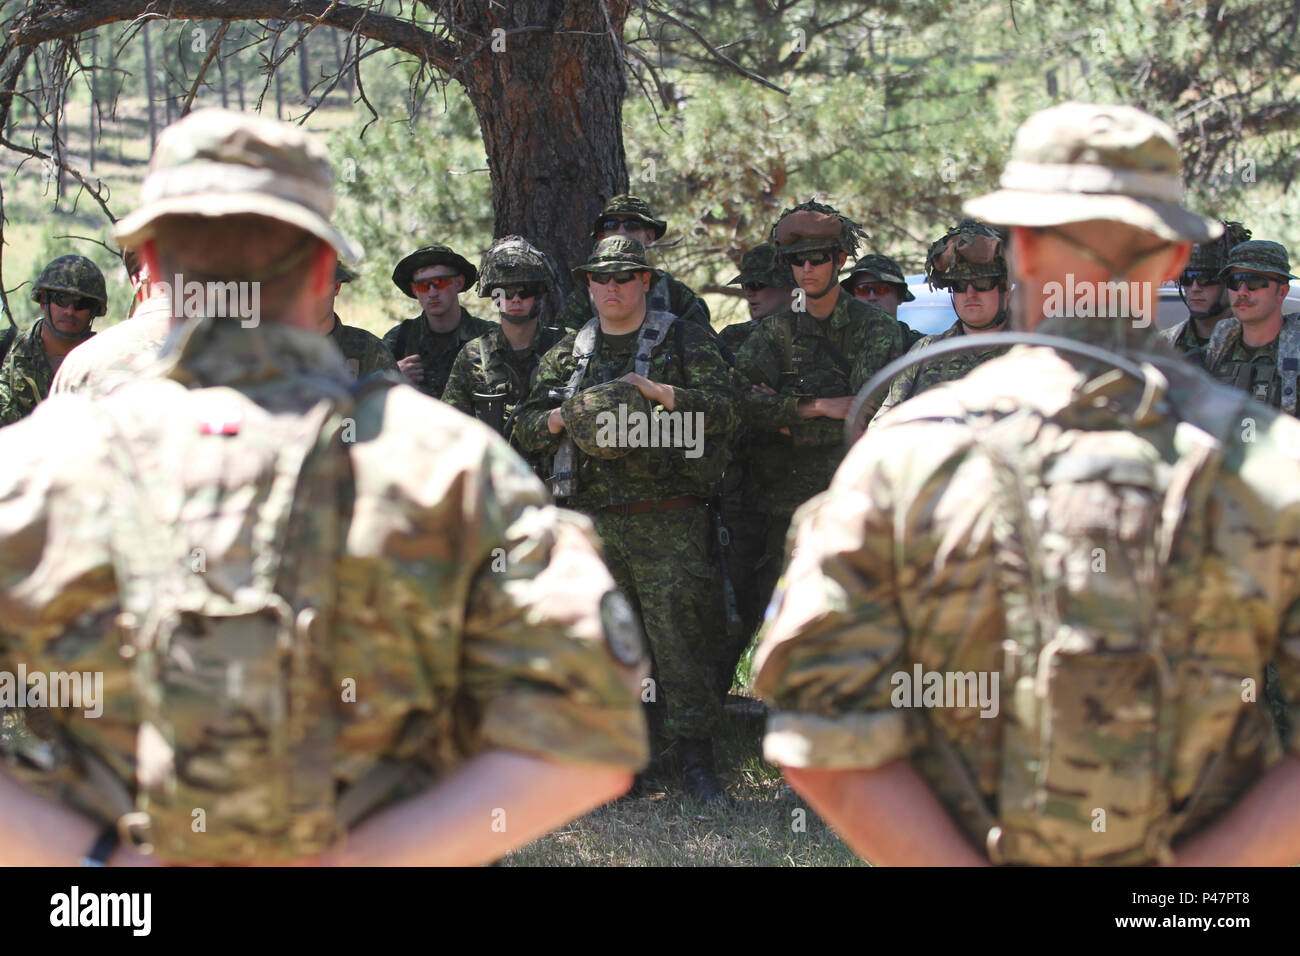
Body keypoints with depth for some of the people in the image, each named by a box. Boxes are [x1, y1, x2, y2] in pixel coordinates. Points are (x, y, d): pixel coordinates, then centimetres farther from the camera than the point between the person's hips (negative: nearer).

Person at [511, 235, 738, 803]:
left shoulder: (685, 342, 6)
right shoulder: (568, 356, 16)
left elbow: (724, 409, -5)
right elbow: (524, 431, 16)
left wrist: (661, 392, -17)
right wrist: (563, 418, -5)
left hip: (669, 522, -3)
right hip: (591, 521, 4)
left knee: (680, 637, -6)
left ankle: (696, 761, 0)